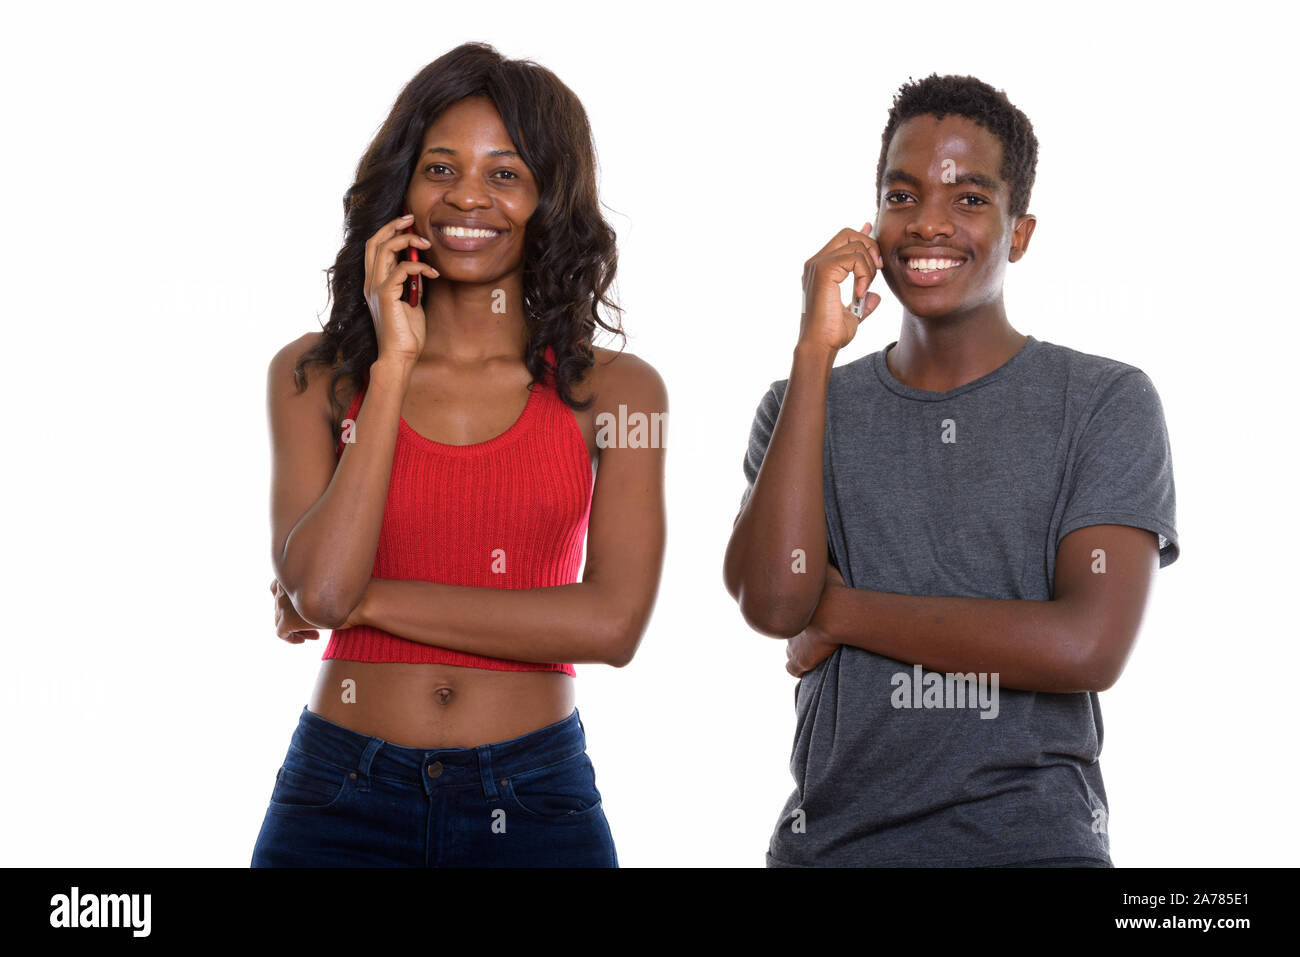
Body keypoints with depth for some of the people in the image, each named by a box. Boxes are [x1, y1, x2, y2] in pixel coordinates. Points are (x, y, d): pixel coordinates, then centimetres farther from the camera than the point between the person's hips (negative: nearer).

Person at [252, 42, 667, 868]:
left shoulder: (617, 392, 0)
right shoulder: (314, 376, 2)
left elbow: (612, 623, -11)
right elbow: (318, 587, -11)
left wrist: (363, 598, -9)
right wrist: (395, 364, -11)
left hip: (536, 802, 0)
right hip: (339, 798, 0)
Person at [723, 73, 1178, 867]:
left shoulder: (1109, 403, 1)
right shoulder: (803, 406, 9)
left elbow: (1089, 646, -11)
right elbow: (772, 602, -8)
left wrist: (839, 612, -6)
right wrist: (816, 349, -8)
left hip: (1034, 835, -2)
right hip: (829, 838, 3)